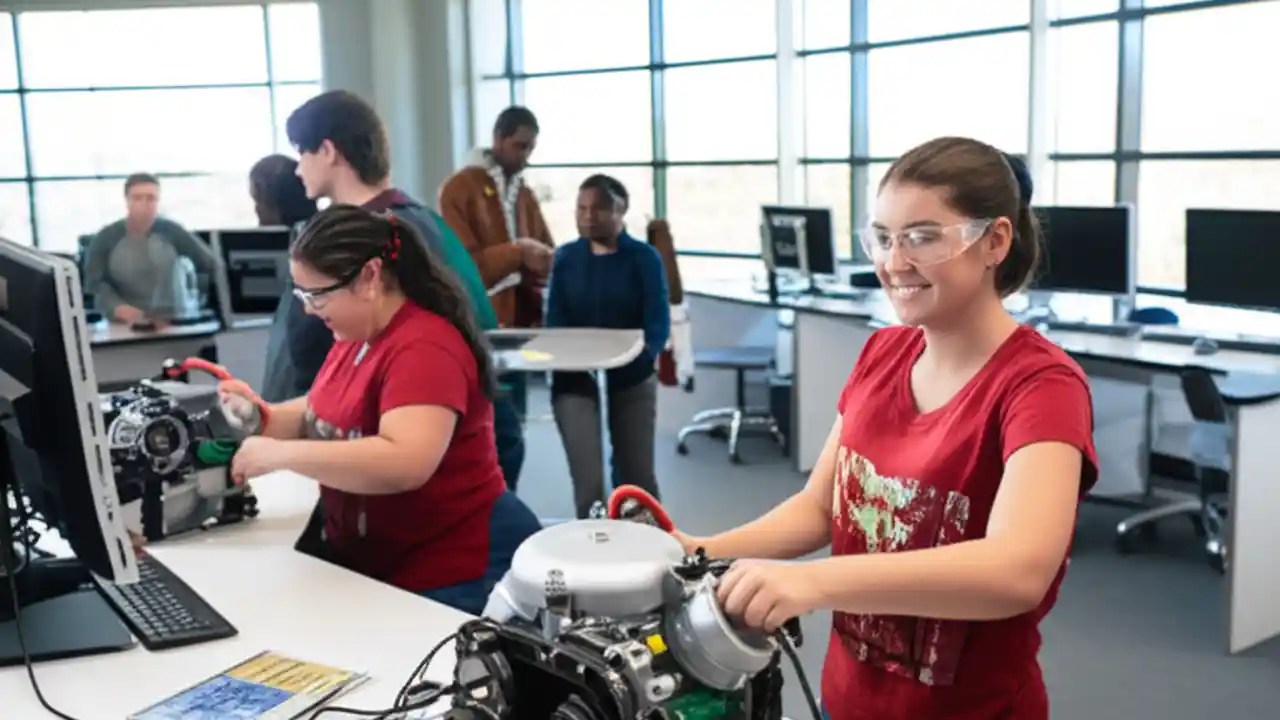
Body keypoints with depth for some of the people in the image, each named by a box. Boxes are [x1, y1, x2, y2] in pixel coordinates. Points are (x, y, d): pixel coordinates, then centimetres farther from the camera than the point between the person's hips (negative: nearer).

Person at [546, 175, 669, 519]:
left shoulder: (644, 258, -3)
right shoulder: (565, 258, 2)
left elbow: (658, 322, -11)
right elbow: (555, 322, -2)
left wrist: (642, 356, -31)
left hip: (631, 379, 0)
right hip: (575, 379, 0)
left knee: (637, 476, 10)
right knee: (588, 482, -10)